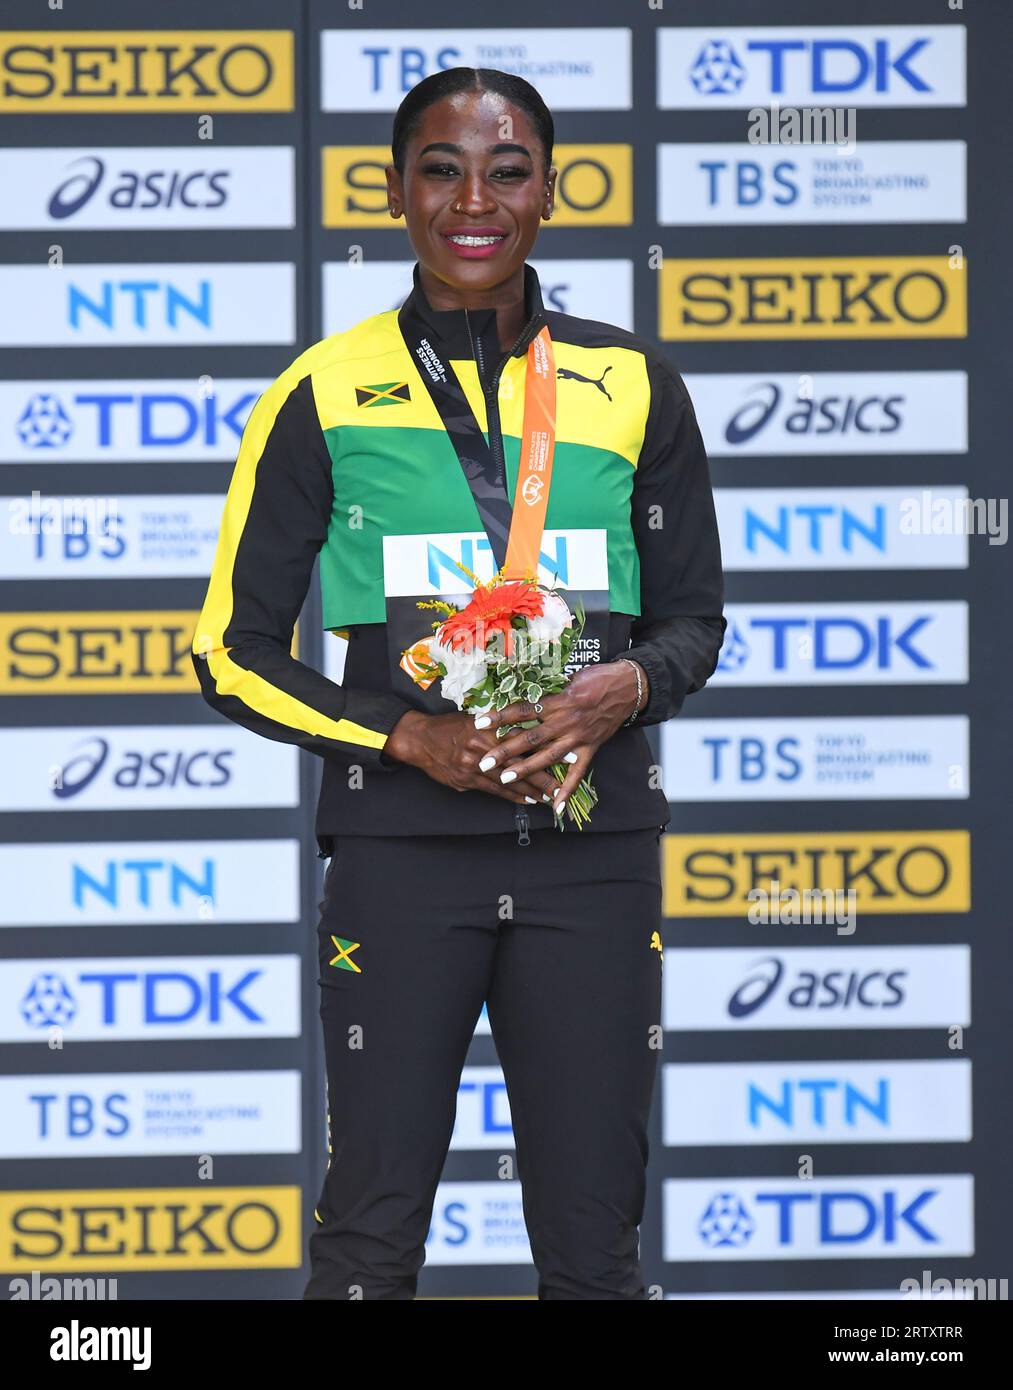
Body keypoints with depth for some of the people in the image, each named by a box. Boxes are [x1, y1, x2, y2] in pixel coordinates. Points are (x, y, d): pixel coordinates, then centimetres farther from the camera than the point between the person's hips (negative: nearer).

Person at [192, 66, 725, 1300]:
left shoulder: (630, 387, 9)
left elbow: (694, 620, 16)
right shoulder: (327, 394, 4)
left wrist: (626, 688, -7)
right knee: (372, 1234, -1)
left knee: (592, 1242, 2)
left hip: (591, 854, 2)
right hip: (402, 850, -1)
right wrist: (409, 735, -9)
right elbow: (234, 654, 5)